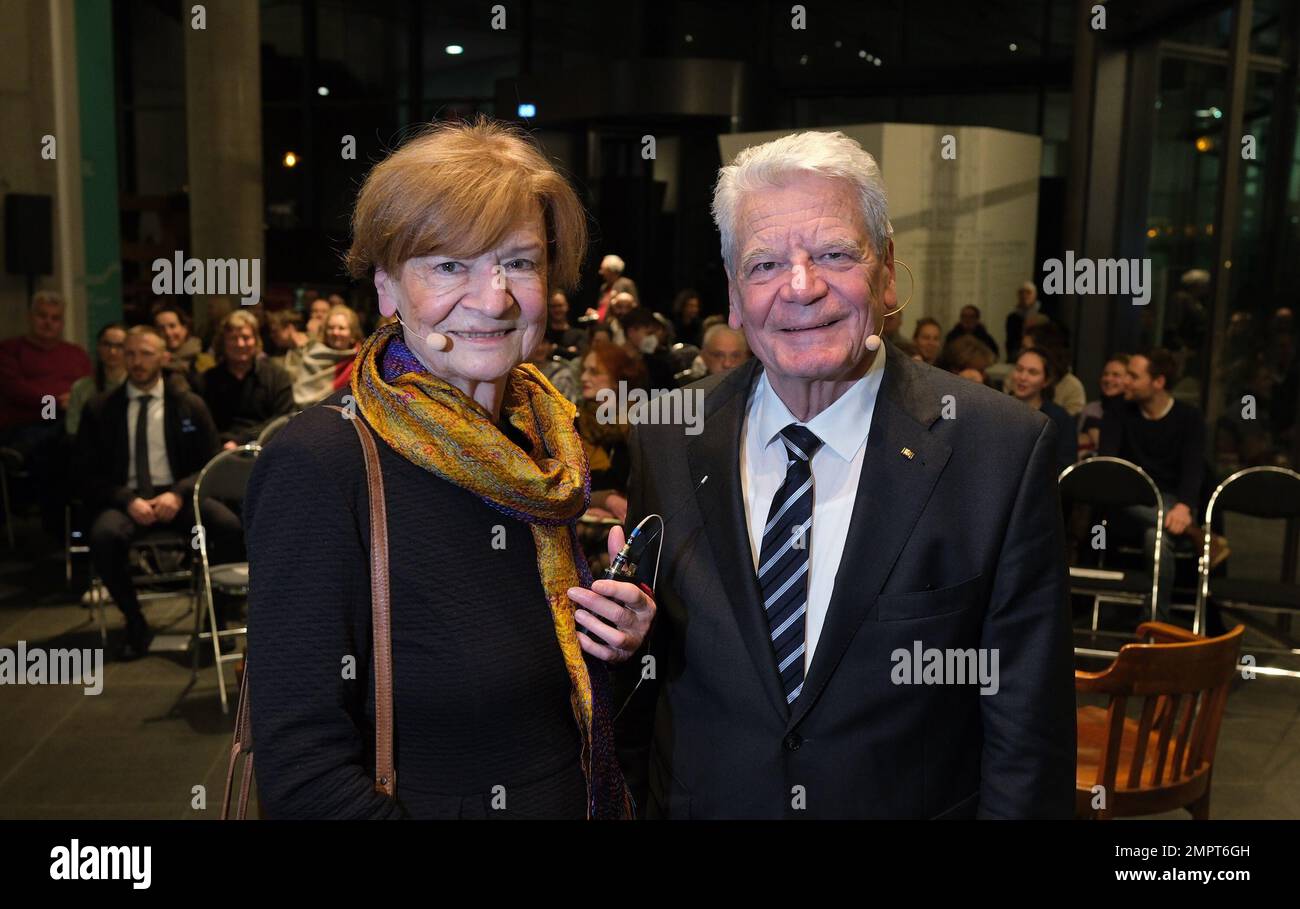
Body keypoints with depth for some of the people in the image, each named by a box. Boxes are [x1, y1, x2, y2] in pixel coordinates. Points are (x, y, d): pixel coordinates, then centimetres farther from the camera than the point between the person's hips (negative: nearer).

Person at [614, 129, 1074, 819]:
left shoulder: (1007, 451, -16)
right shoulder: (667, 442, -8)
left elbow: (1027, 731, -13)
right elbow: (641, 680, -1)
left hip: (916, 803, -1)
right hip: (697, 802, 2)